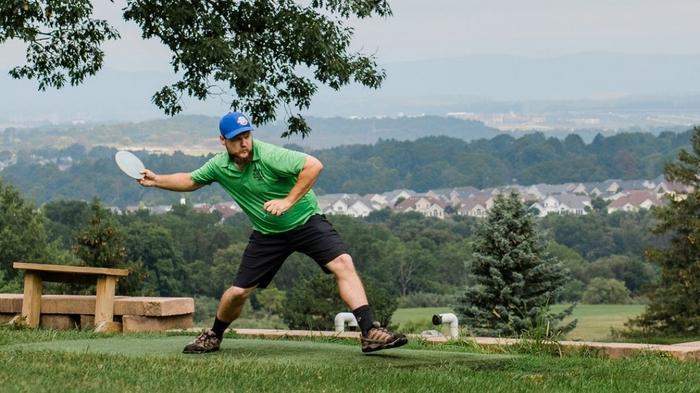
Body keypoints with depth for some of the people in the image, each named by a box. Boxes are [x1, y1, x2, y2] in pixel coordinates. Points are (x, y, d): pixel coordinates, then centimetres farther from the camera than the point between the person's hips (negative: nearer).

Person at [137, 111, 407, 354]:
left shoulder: (269, 155, -24)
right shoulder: (219, 166, -5)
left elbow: (314, 165, -31)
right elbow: (191, 181, 15)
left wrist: (288, 201, -32)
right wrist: (157, 180, 4)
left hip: (306, 221, -4)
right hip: (268, 233, 4)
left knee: (343, 264, -25)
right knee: (238, 292, 0)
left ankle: (370, 333, -28)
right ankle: (213, 337, 29)